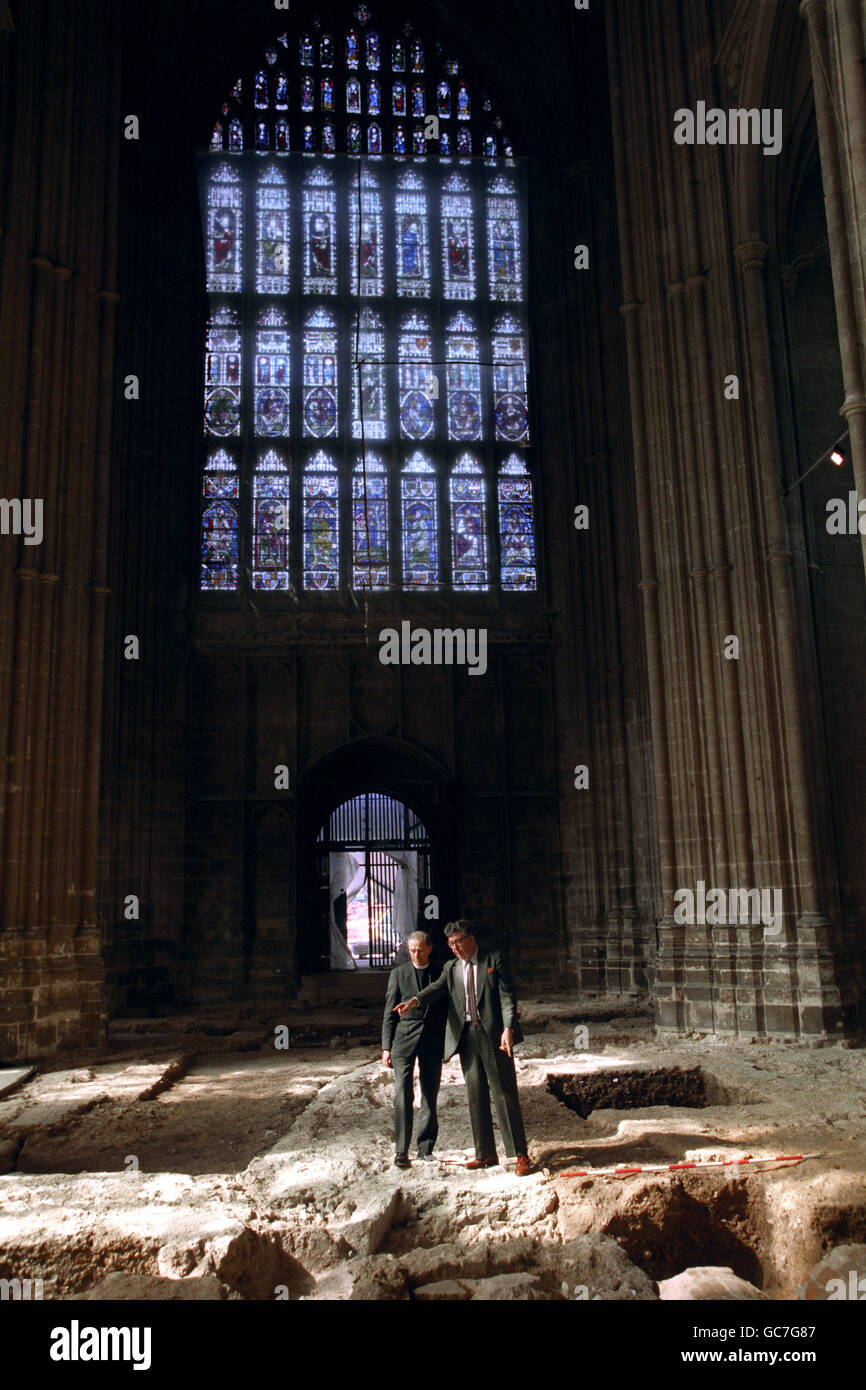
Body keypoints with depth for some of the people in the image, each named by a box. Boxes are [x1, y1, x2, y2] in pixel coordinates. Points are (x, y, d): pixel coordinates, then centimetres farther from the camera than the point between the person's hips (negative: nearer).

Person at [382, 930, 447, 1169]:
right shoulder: (398, 974, 6)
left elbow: (445, 1011, 13)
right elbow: (389, 1012, 5)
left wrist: (447, 1044, 7)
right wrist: (387, 1046, -1)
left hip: (433, 1041, 2)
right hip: (404, 1038, -2)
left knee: (430, 1096, 6)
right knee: (402, 1095, -7)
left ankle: (425, 1147, 17)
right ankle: (401, 1151, 0)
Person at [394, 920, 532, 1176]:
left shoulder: (494, 959, 1)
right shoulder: (451, 967, 13)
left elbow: (507, 996, -5)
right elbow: (437, 988, -4)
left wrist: (508, 1028, -18)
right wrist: (414, 1001, -25)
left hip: (493, 1034, -4)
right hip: (466, 1037, 5)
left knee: (505, 1094, -2)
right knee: (476, 1096, 9)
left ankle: (520, 1155, 5)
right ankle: (485, 1154, 19)